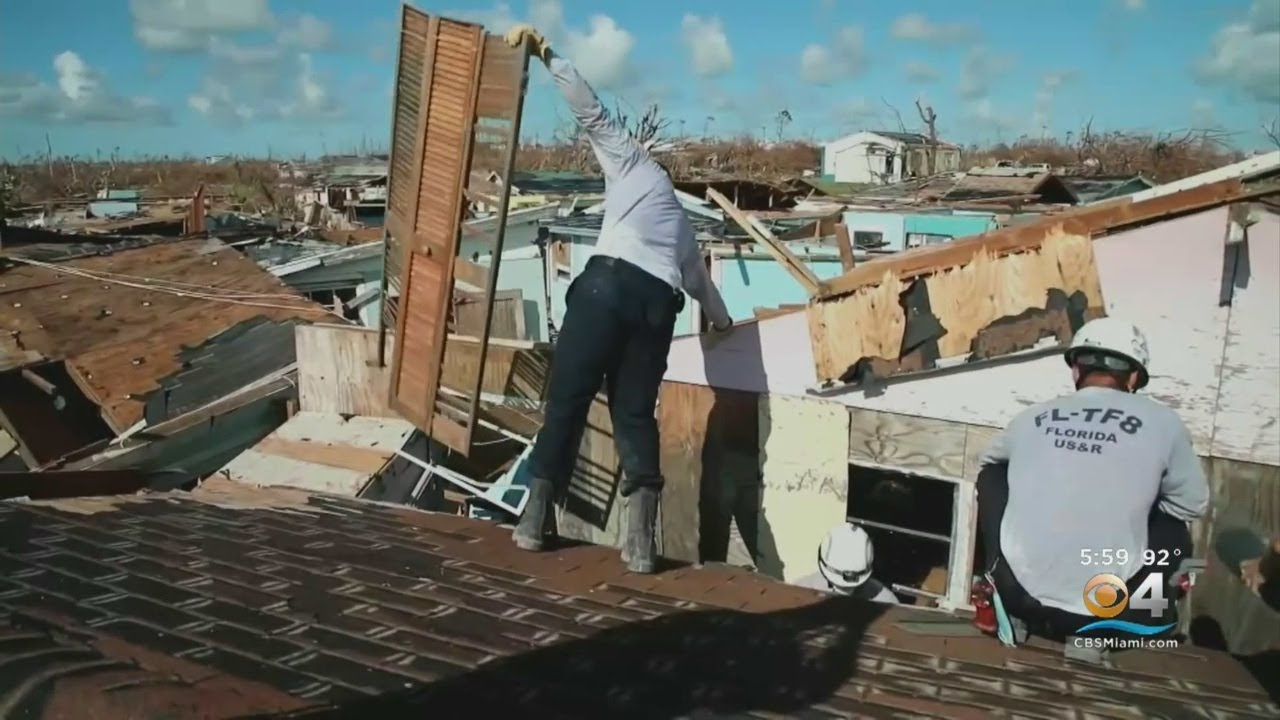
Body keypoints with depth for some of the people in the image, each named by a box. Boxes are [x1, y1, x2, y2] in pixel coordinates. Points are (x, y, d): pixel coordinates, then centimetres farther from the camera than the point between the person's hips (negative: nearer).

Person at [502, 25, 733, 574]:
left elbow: (591, 112, 13)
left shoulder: (635, 164, 27)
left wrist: (546, 55, 16)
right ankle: (641, 537, -5)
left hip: (611, 281, -4)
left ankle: (536, 518, 4)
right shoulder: (681, 222, 40)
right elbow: (698, 278, 56)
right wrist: (721, 320, 75)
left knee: (566, 398, 2)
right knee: (636, 412, 8)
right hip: (659, 303, 5)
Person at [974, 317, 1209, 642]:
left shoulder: (1032, 416, 5)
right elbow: (1193, 504, 14)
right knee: (1174, 528, 27)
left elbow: (989, 458, 26)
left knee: (993, 474, 24)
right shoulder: (1161, 422, -1)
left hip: (1019, 594, 1)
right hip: (1101, 612, 0)